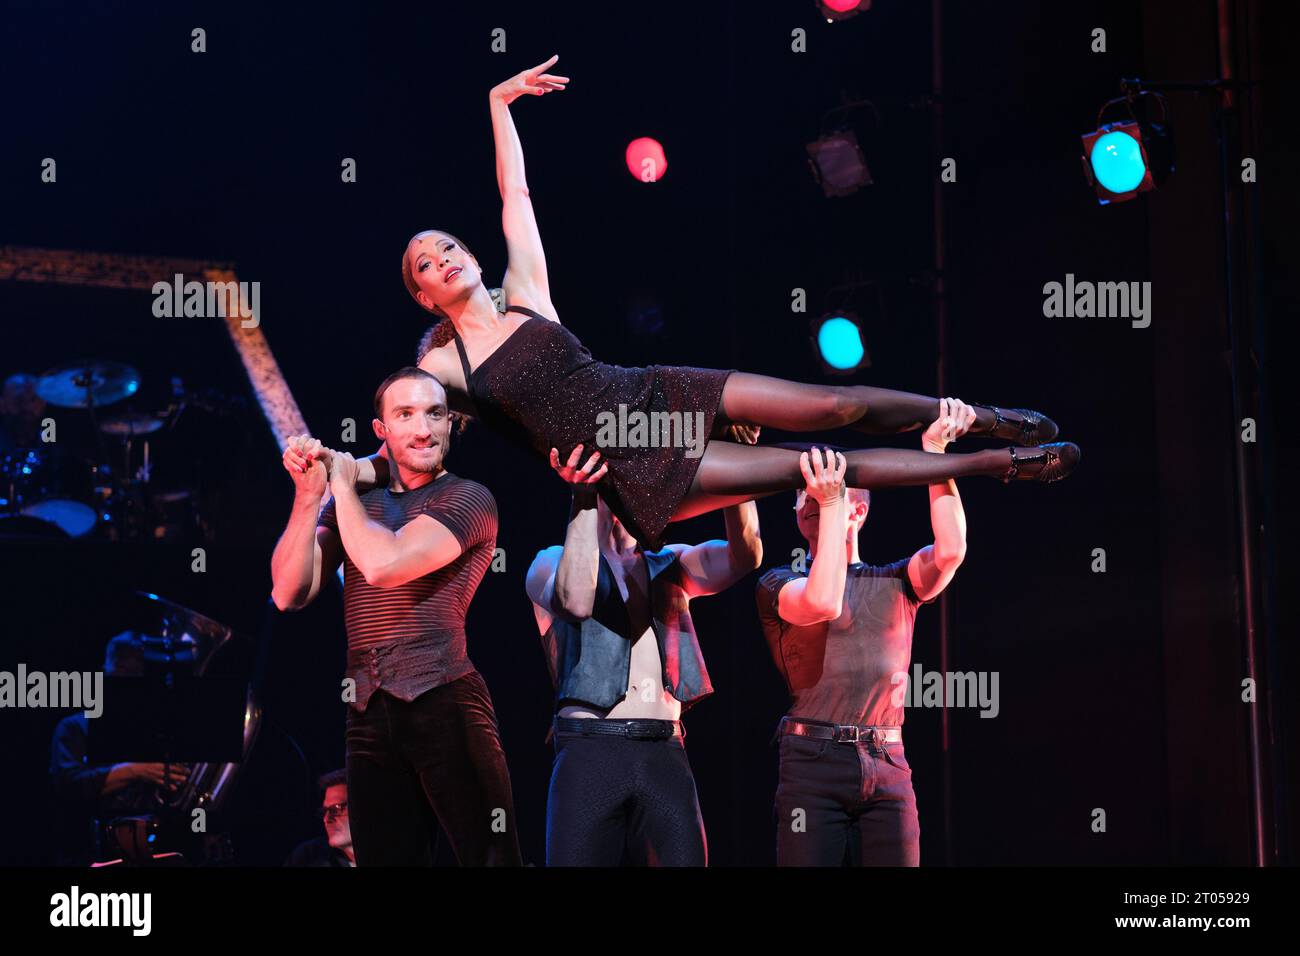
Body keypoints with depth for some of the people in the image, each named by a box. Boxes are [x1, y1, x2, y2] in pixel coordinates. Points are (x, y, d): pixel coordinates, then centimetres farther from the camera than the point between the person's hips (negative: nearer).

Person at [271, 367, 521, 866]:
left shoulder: (468, 499, 0)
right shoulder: (352, 507, 17)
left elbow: (384, 564, -15)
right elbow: (289, 594, 6)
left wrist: (343, 484, 0)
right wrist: (308, 495, -4)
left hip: (445, 704, -5)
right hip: (369, 716, 5)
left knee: (489, 856, -8)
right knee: (384, 858, 8)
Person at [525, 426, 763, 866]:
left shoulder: (669, 565, 20)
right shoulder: (552, 562, 11)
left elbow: (744, 557, 0)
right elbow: (575, 599, -14)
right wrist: (583, 498, -15)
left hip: (666, 756, 3)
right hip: (589, 751, -3)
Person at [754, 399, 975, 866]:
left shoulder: (895, 583, 16)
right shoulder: (778, 585, 8)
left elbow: (950, 551, -4)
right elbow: (823, 602, -15)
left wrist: (934, 452, -3)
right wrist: (828, 502, -10)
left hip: (889, 765, 3)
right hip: (814, 760, -2)